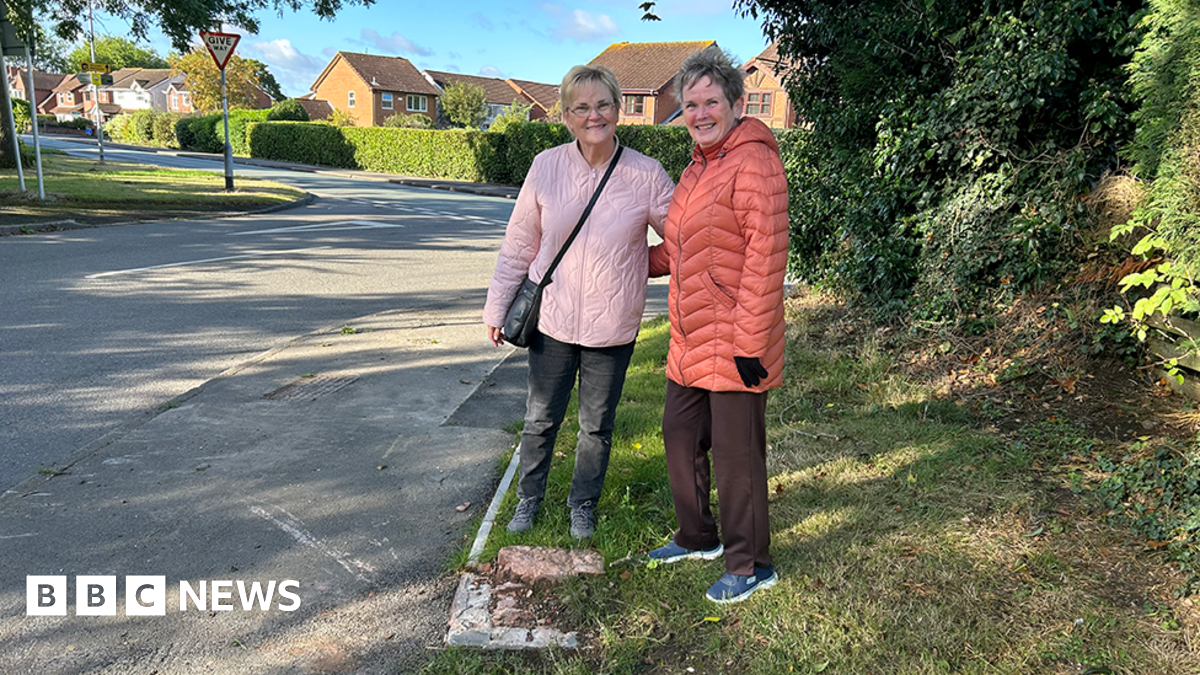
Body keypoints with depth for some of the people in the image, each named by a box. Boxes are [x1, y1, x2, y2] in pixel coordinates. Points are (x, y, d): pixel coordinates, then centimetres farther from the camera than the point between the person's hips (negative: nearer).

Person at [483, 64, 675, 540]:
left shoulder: (646, 176, -9)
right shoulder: (547, 167, -5)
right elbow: (519, 243, 4)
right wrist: (497, 306, 7)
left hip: (612, 326, 0)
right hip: (552, 318, 1)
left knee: (597, 425, 14)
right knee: (541, 419, 14)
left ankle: (583, 504, 37)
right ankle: (528, 499, 37)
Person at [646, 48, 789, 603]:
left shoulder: (754, 162, -14)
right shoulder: (695, 170, 16)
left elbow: (765, 258, -20)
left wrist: (750, 343, -22)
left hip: (734, 348, -9)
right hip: (689, 344, 9)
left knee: (735, 455, 2)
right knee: (680, 439, 18)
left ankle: (750, 565, 21)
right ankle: (699, 537, 39)